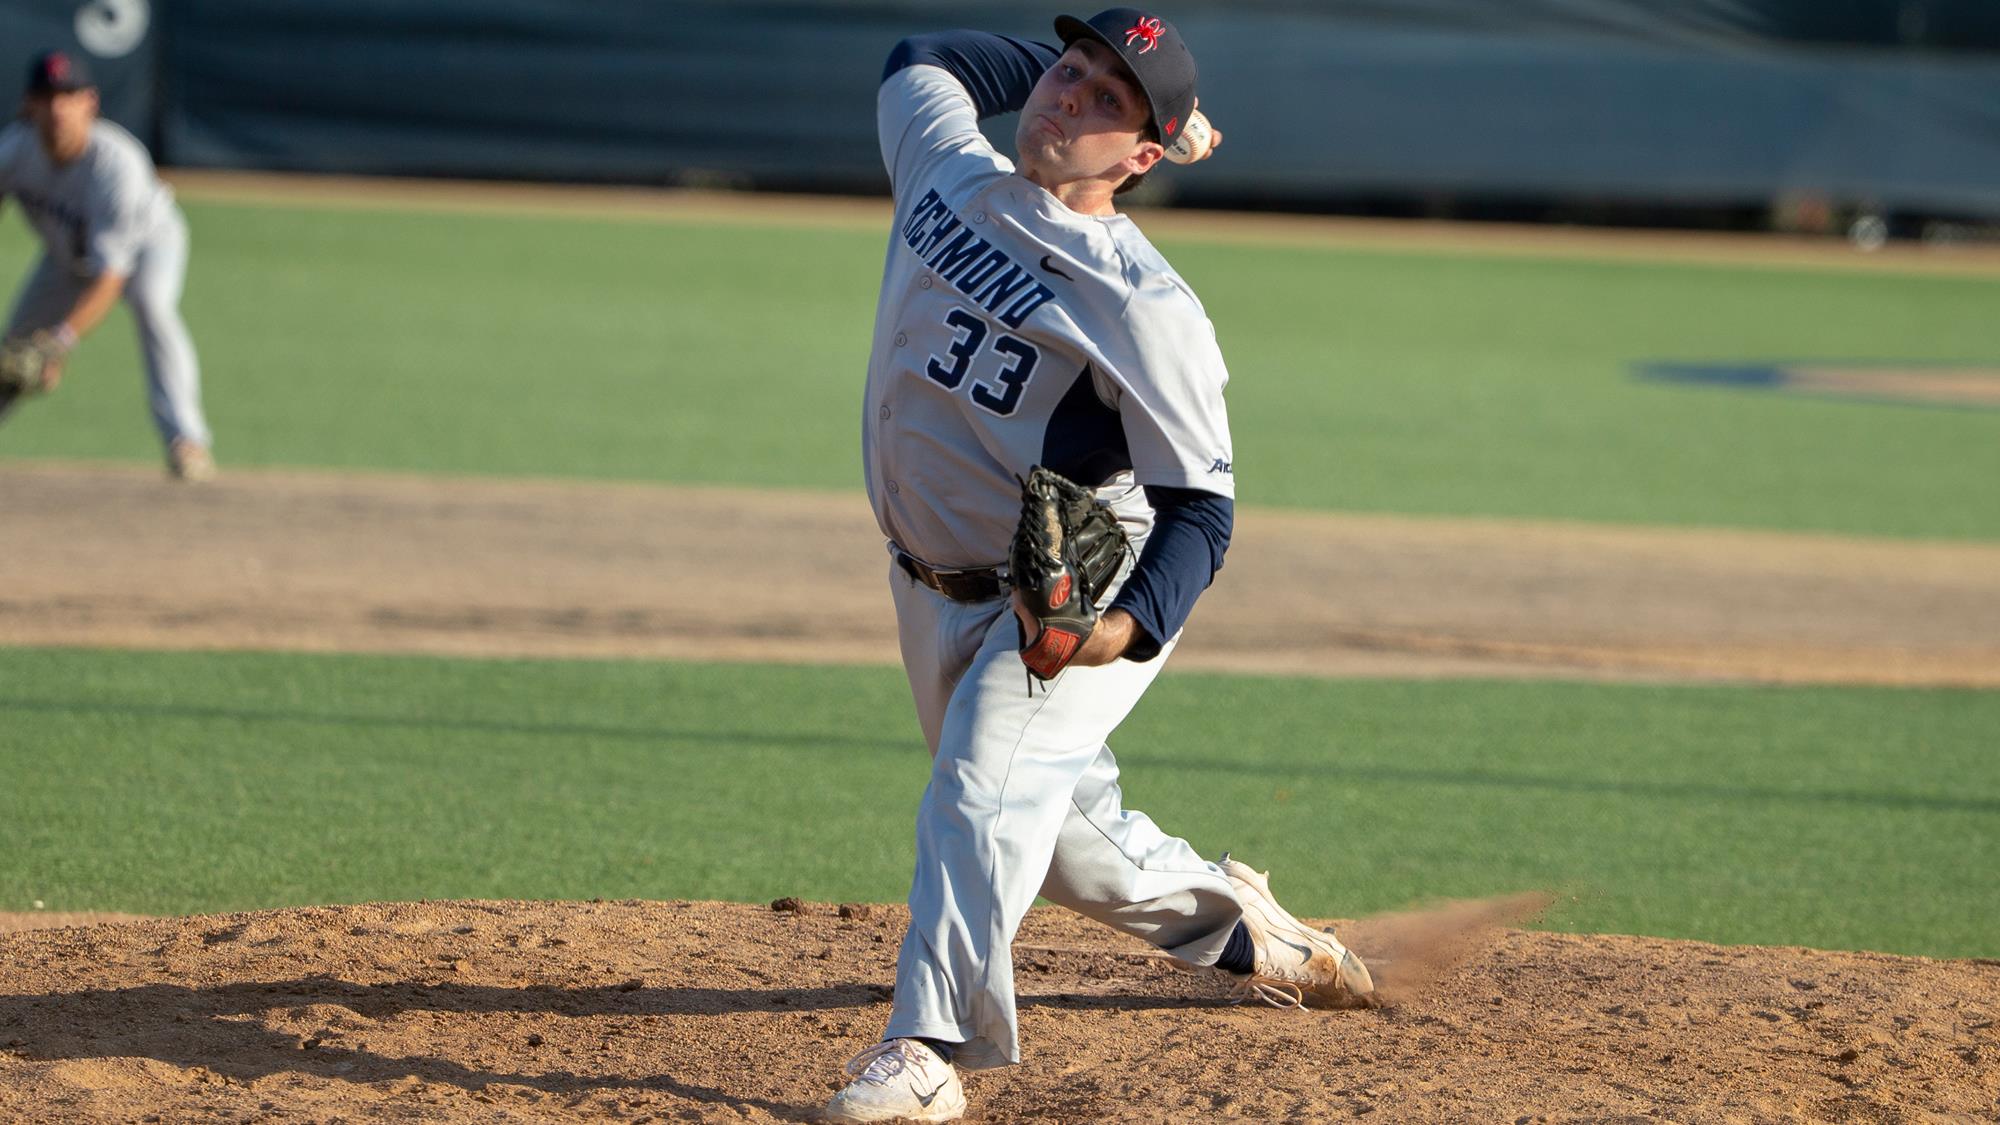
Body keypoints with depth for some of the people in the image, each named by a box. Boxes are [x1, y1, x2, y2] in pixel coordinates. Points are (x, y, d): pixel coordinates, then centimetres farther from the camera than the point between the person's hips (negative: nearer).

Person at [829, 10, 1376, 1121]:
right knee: (1062, 834, 18)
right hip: (936, 594, 7)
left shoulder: (1146, 306, -23)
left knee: (984, 791, -28)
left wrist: (1135, 625, -41)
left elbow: (1202, 501, -23)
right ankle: (1224, 915, 44)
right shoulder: (948, 170, -5)